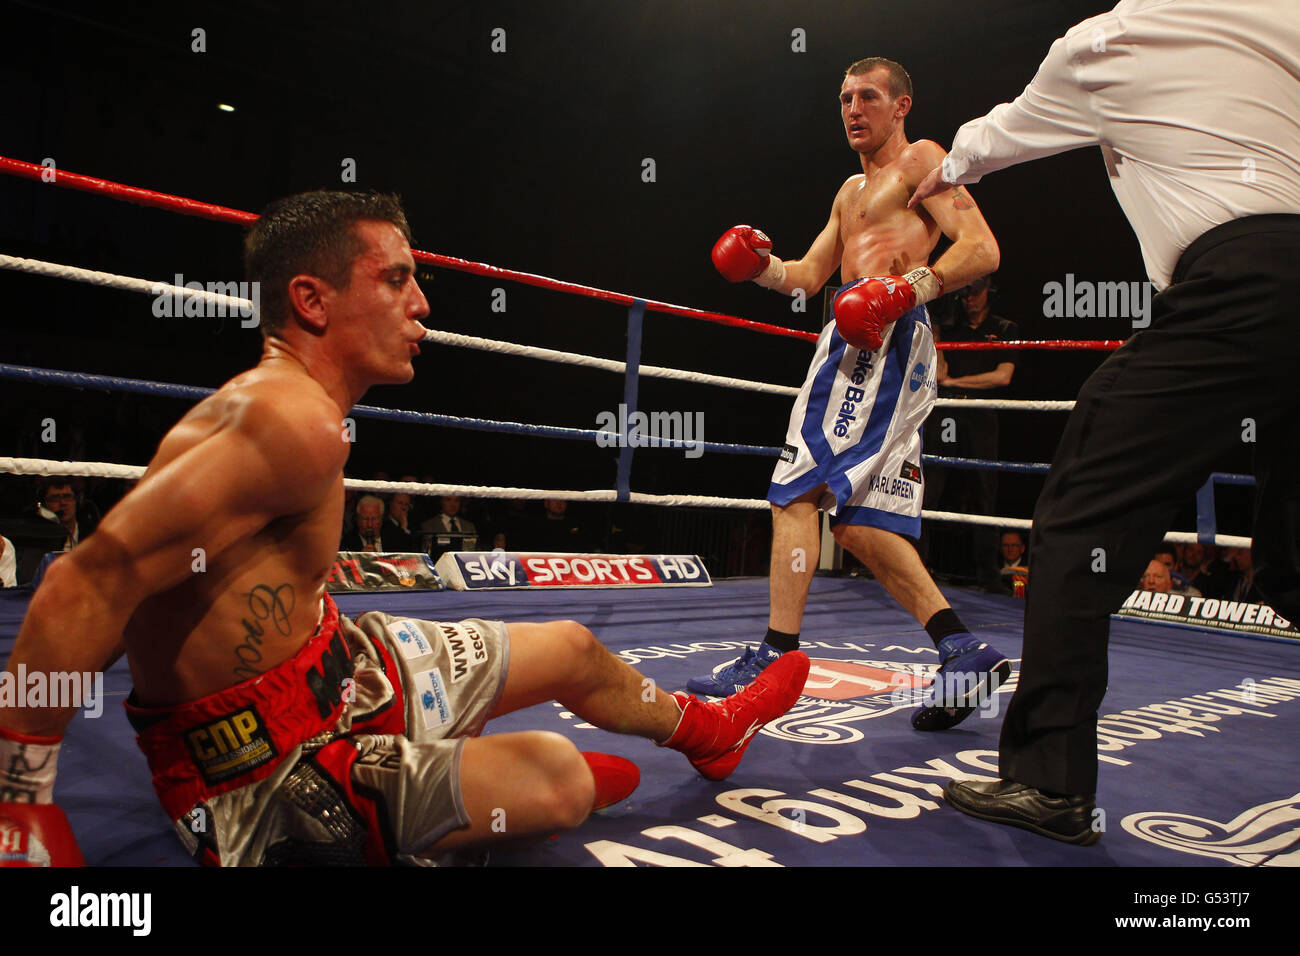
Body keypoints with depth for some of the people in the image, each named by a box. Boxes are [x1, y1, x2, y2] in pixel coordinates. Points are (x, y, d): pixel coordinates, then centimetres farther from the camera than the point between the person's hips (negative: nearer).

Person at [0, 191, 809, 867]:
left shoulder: (267, 404, 1)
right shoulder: (299, 426, -30)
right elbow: (88, 586, -35)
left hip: (337, 667, 10)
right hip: (266, 782, -9)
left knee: (573, 648, 17)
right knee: (561, 782, -10)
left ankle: (708, 730, 46)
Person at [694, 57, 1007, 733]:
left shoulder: (921, 159, 6)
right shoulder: (851, 191, 32)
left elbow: (982, 248, -6)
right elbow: (809, 275, 26)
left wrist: (912, 285, -22)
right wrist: (760, 266, 6)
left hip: (883, 337, -9)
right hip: (863, 343, 9)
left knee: (799, 491, -16)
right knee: (859, 525, 2)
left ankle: (776, 656, -15)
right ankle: (964, 651, 0)